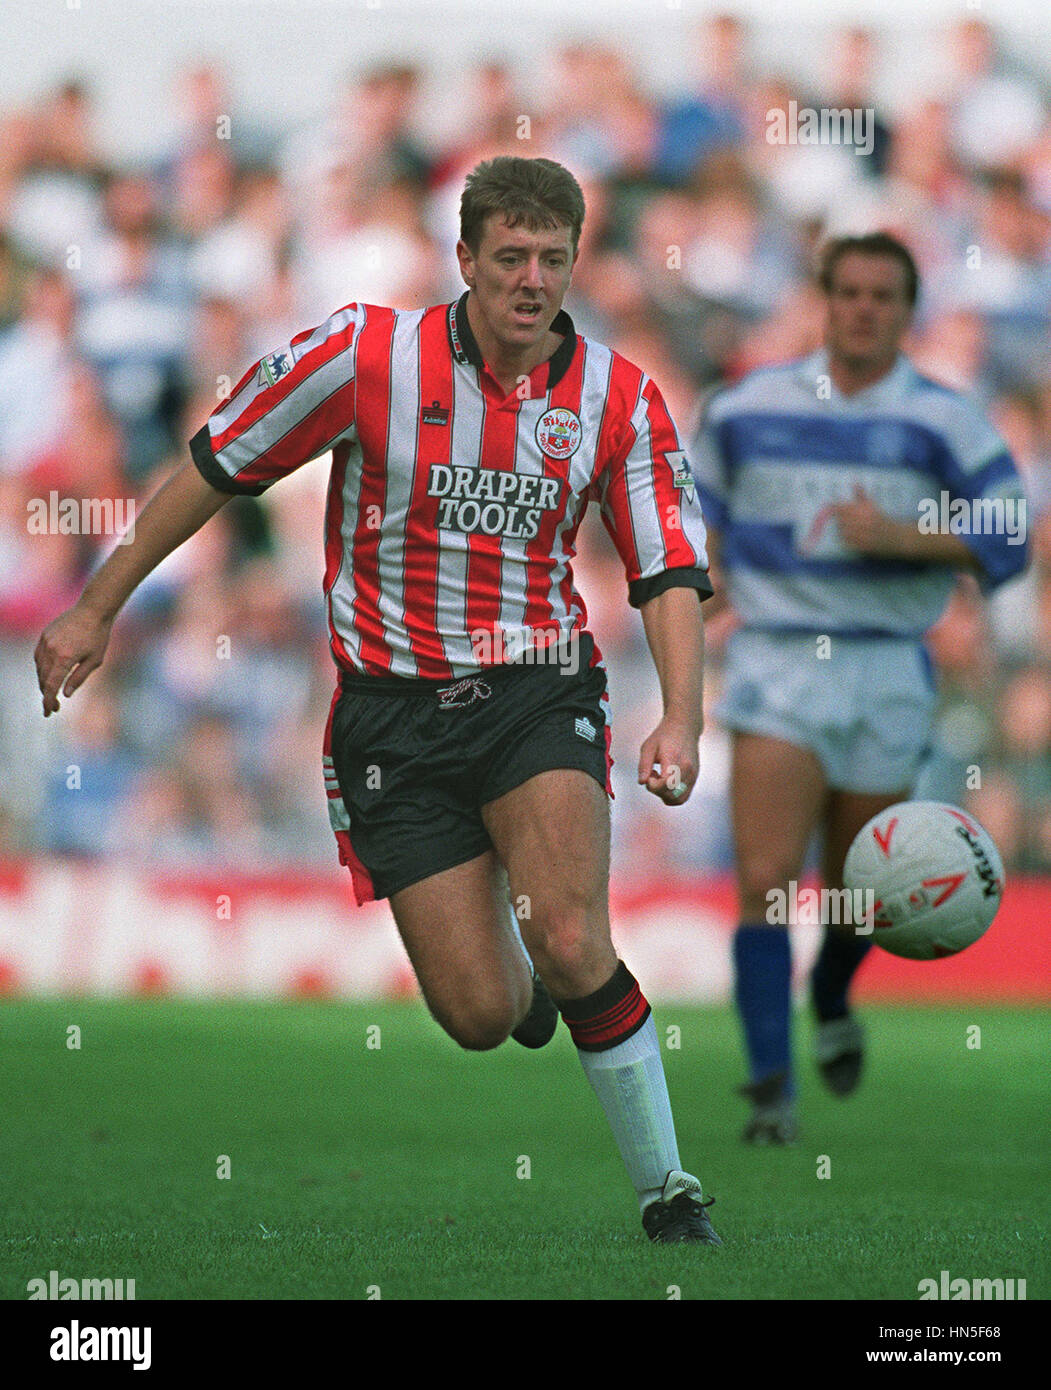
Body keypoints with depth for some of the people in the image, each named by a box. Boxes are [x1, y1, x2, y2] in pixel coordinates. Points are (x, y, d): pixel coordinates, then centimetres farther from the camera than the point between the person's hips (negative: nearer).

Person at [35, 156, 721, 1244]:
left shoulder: (620, 400, -4)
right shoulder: (366, 355, -9)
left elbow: (670, 575, -2)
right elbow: (216, 466, 0)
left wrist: (680, 719, -20)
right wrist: (96, 610, 3)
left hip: (536, 694, 0)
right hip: (393, 715, 0)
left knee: (568, 942, -24)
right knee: (478, 1011, -8)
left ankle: (668, 1189, -6)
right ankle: (526, 977, 32)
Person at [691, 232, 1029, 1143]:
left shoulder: (943, 422, -2)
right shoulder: (750, 405, 5)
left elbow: (1005, 544, -4)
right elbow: (700, 491, 24)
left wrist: (900, 537, -16)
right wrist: (727, 573, 10)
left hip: (886, 673, 0)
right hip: (775, 660, 0)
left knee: (855, 891, 11)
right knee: (765, 883, -15)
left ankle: (832, 1003, 44)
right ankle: (772, 1091, -14)